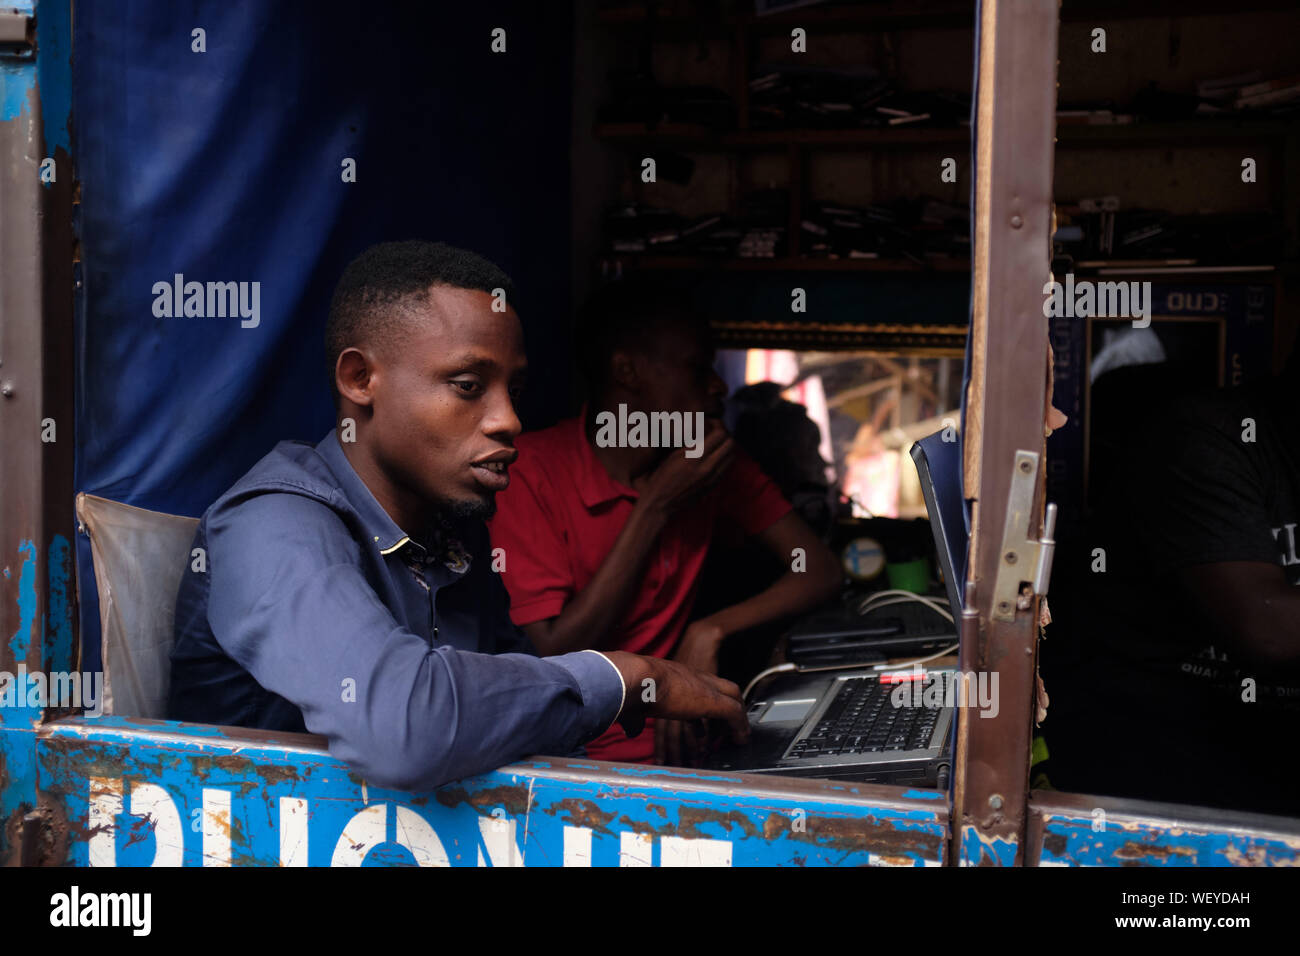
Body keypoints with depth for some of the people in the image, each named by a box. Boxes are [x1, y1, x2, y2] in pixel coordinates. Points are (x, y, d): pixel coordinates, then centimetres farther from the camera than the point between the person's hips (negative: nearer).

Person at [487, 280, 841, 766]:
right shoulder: (532, 468, -12)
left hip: (673, 738, 4)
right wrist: (655, 508, -18)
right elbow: (558, 656, -16)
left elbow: (821, 571, -1)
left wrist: (707, 634, -18)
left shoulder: (712, 460, 2)